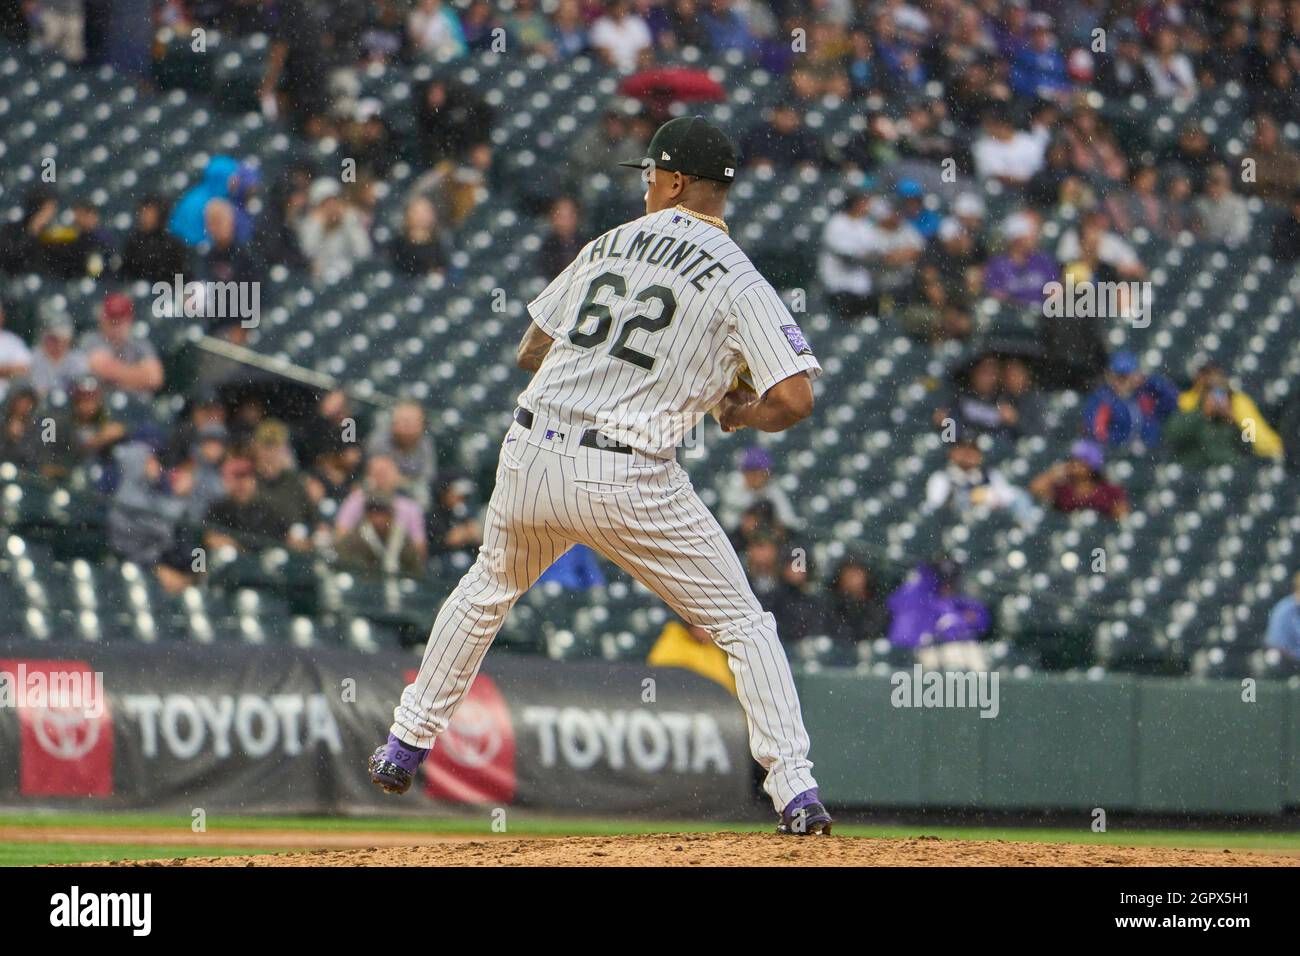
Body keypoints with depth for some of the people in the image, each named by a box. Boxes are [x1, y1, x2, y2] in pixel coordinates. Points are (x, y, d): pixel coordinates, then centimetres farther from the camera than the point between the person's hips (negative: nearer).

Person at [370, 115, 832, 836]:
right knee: (743, 622, 6)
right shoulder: (738, 281, -2)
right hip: (629, 479, -4)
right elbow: (794, 398, -13)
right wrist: (739, 413, 9)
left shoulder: (607, 247, 12)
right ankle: (794, 790, -7)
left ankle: (405, 745, 36)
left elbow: (530, 352, 19)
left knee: (488, 591, 31)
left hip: (530, 459, 4)